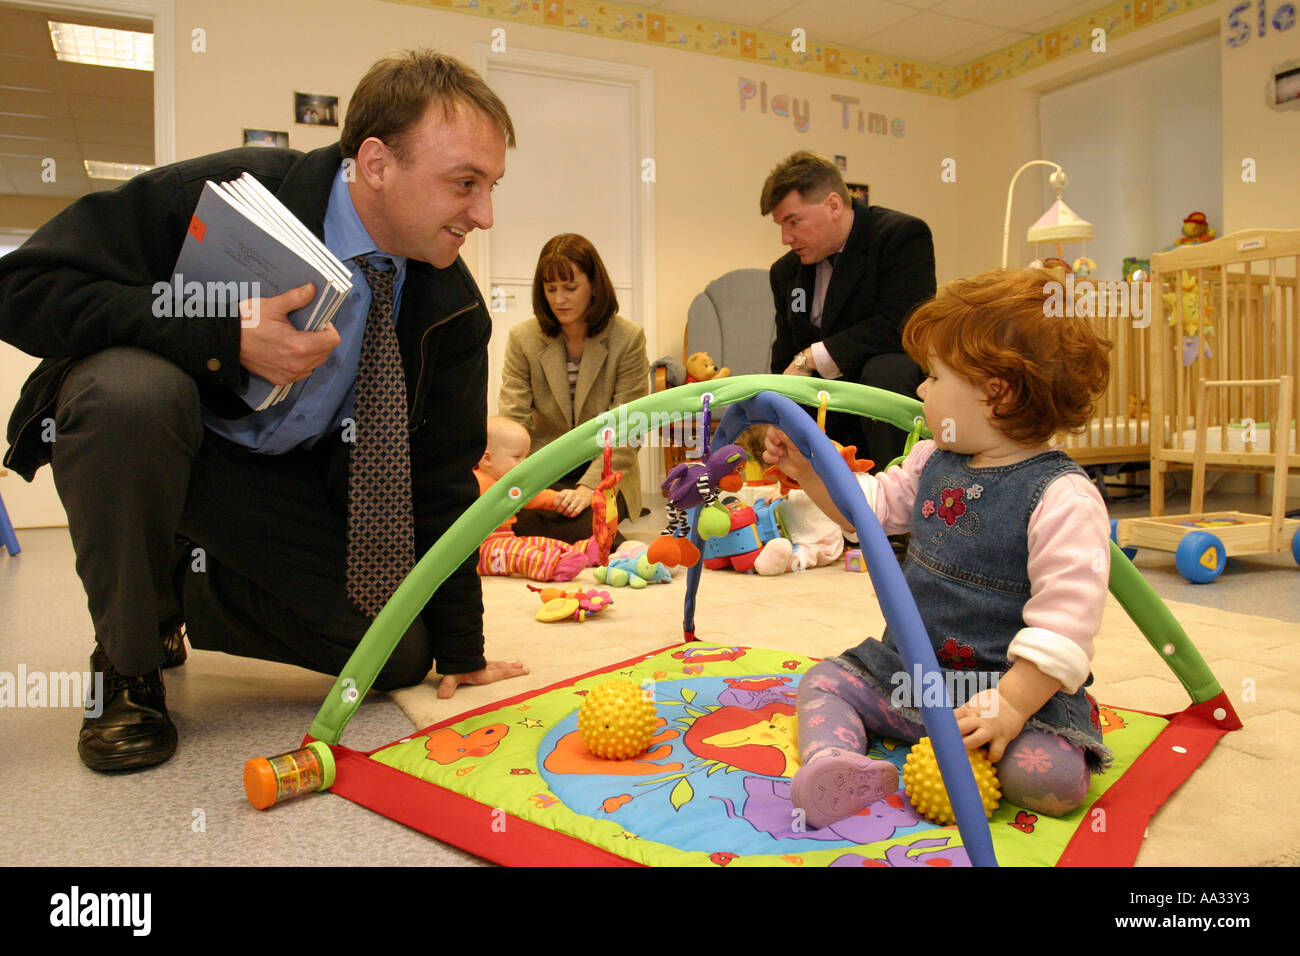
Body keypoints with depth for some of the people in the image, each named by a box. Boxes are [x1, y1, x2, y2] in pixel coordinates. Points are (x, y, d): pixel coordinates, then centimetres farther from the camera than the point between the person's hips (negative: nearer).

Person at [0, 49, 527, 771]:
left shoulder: (455, 310, -11)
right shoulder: (228, 194, -24)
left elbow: (442, 475, -4)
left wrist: (461, 652, -3)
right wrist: (226, 340, -37)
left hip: (296, 482, 4)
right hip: (151, 435, -3)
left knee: (399, 656, -7)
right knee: (130, 391, -38)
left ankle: (185, 587, 18)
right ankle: (128, 663, -11)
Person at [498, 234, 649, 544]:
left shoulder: (628, 338, -5)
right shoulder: (523, 339, 1)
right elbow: (512, 422, -4)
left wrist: (589, 487, -23)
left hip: (605, 474, -2)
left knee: (576, 523, -32)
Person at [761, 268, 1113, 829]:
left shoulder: (1063, 498, -21)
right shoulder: (935, 462, 4)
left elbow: (1067, 618, -25)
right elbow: (870, 506, 18)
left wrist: (1012, 705, -29)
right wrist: (809, 470, 6)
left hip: (1014, 682, -7)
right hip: (908, 669, 7)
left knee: (1051, 778, -30)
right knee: (824, 682, -2)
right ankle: (833, 764, -27)